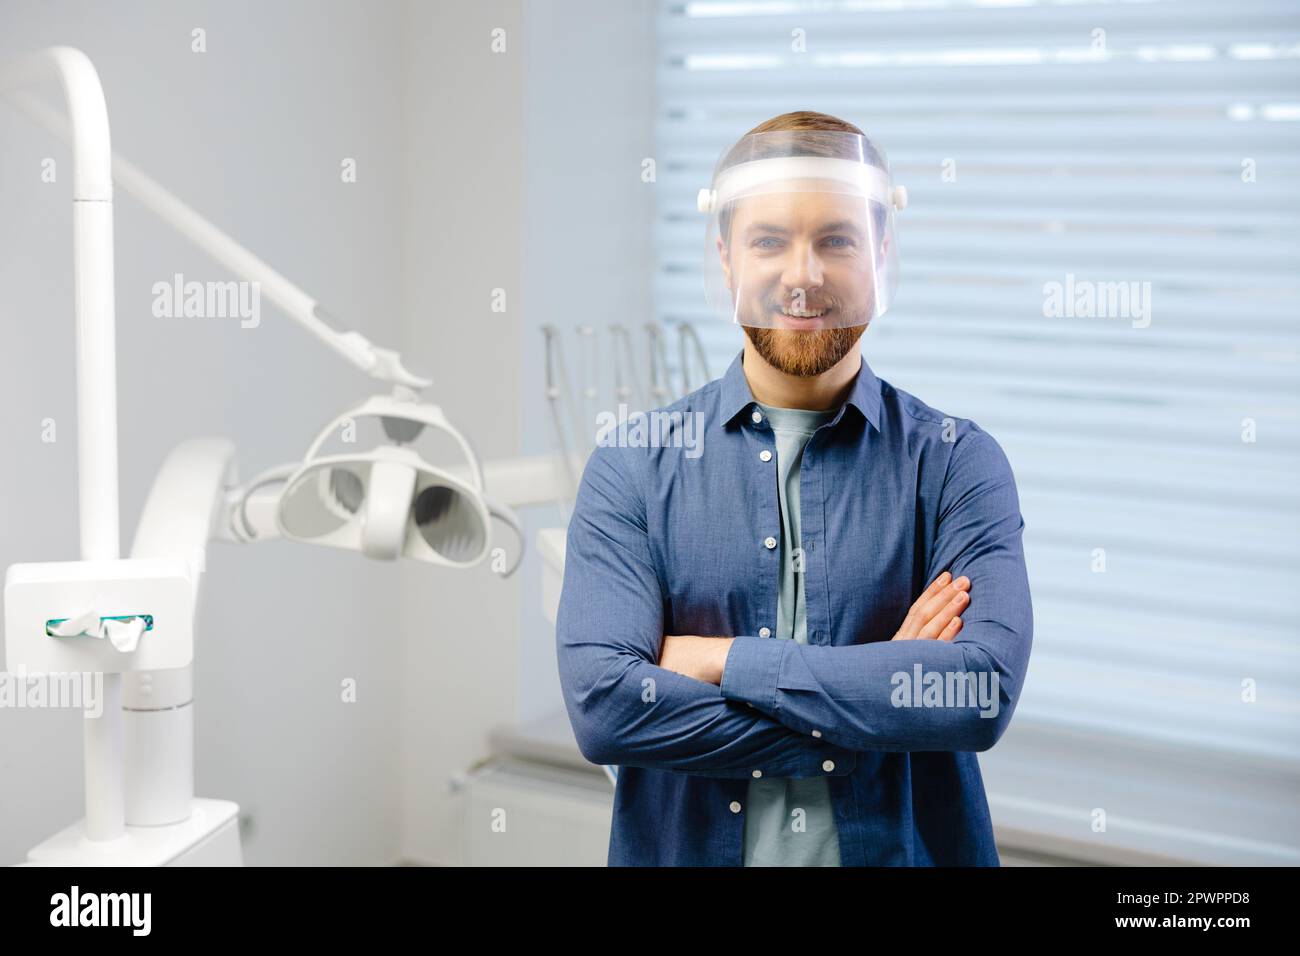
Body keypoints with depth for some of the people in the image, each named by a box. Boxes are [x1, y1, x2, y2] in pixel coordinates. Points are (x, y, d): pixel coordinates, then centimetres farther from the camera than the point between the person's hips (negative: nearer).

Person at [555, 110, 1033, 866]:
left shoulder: (958, 463, -6)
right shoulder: (634, 466, -6)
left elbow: (985, 691, -20)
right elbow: (602, 704, -18)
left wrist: (725, 661, -18)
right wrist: (878, 695, -19)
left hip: (903, 848, 0)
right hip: (684, 848, 0)